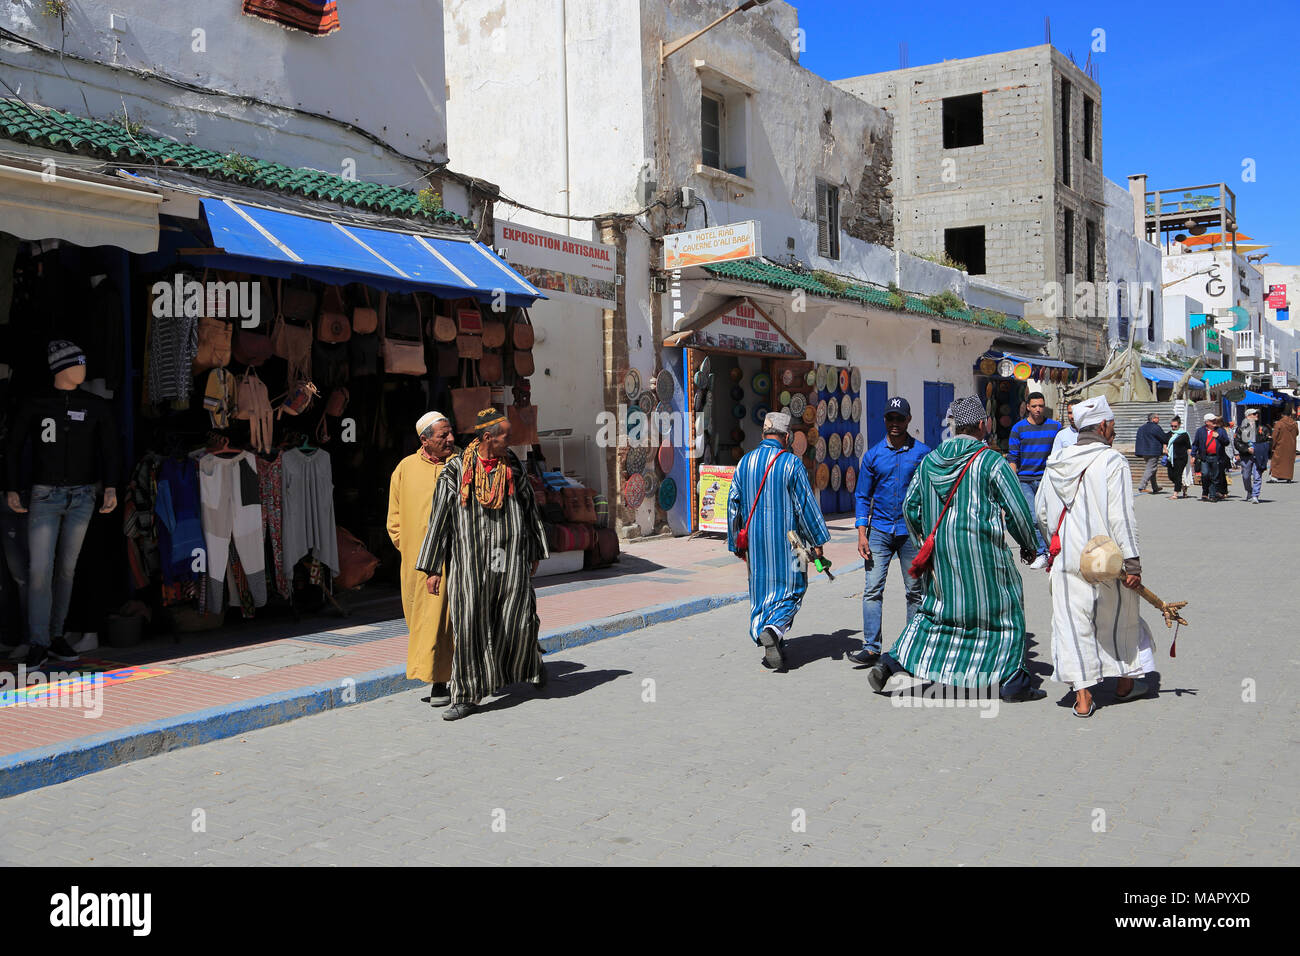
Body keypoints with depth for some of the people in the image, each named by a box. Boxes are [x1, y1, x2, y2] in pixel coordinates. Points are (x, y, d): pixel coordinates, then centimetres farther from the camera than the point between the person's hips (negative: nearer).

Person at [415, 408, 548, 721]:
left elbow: (530, 508, 17)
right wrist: (433, 568, -2)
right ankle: (467, 697, 9)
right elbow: (439, 519, -1)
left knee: (519, 619, -2)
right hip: (470, 559, -2)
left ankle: (531, 661, 32)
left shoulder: (512, 466, 7)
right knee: (469, 627, -2)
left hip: (510, 556, 2)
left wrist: (535, 552, 20)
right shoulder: (455, 470, -2)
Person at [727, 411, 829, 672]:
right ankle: (773, 629, -18)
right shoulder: (791, 463, -10)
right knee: (791, 588, 6)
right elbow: (806, 504, -10)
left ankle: (773, 649, 15)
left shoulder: (744, 462, 4)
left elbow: (733, 505, 9)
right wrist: (817, 540, -2)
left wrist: (736, 542, 17)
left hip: (755, 540, 4)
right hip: (786, 540, -4)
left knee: (761, 589, 13)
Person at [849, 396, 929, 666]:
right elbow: (863, 496, 8)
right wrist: (862, 534, 0)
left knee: (915, 591, 7)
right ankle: (871, 647, -1)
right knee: (873, 589, -5)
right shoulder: (873, 455, 5)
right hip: (879, 530, 1)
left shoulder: (922, 452, 1)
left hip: (911, 530, -1)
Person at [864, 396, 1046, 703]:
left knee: (934, 608, 17)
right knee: (1003, 607, 9)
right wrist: (1029, 545, 9)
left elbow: (910, 506, 11)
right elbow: (1017, 509, -7)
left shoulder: (929, 461, 5)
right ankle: (1011, 682, 13)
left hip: (939, 551, 5)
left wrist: (925, 540, 27)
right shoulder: (991, 461, -10)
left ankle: (891, 663, 9)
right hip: (981, 550, -5)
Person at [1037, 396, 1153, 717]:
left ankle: (1082, 696, 3)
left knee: (1073, 623, 5)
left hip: (1066, 559, 4)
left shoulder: (1057, 465, 6)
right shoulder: (1112, 461, -11)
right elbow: (1121, 516, -17)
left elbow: (1042, 515, 12)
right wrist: (1132, 562, -14)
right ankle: (1125, 681, 34)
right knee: (1118, 620, 17)